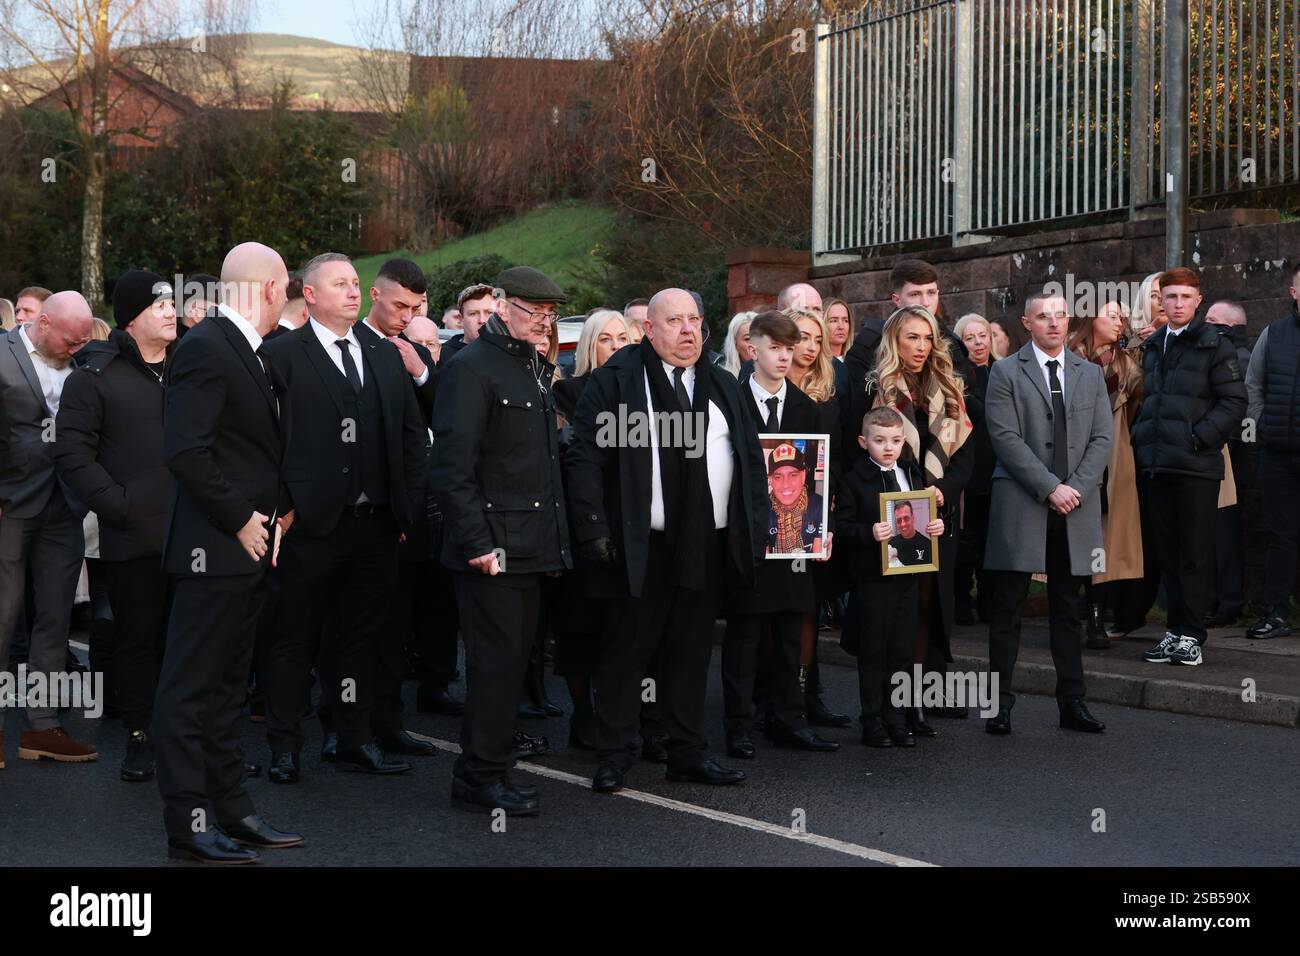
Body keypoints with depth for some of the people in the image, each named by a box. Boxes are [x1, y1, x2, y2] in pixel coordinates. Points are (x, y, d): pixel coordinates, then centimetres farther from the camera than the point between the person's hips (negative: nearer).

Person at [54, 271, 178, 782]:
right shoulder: (95, 376, 0)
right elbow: (72, 453, -4)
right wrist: (117, 506, -12)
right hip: (133, 538, -3)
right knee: (138, 638, 4)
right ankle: (139, 737, 14)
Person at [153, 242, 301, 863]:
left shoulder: (248, 352, 15)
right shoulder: (204, 347, -15)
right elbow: (186, 451, -23)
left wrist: (264, 518, 10)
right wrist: (239, 521, -17)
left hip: (247, 551, 10)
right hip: (212, 549, -10)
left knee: (225, 687, 15)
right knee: (190, 689, -1)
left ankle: (230, 808, 23)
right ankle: (189, 823, 4)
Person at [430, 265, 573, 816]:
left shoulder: (532, 368, 18)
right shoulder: (472, 368, -11)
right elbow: (451, 466, -17)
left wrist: (554, 538, 18)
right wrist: (477, 543, -21)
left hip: (530, 547, 9)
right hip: (493, 549, -9)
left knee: (513, 660, 12)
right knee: (497, 661, -6)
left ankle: (484, 771, 20)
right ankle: (482, 778, 4)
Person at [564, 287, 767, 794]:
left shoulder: (723, 385, 14)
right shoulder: (615, 380, -3)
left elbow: (751, 457, 17)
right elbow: (585, 458, -7)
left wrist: (754, 525, 9)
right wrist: (594, 529, -13)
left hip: (708, 545, 5)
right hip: (642, 546, -5)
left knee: (692, 651, 11)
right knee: (627, 649, 2)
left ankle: (687, 752, 20)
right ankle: (614, 755, 11)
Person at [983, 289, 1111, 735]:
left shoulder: (1090, 374, 14)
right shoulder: (1006, 372, 2)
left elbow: (1102, 439, 7)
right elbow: (1006, 438, -8)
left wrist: (1076, 488, -7)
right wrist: (1050, 487, -13)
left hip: (1077, 508, 3)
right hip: (1021, 506, -3)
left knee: (1068, 609, 9)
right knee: (1007, 609, -1)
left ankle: (1072, 702, 13)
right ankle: (1000, 702, 4)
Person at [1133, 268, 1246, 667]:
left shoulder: (1215, 345, -3)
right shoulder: (1153, 346, 16)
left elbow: (1234, 402, -8)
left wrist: (1197, 438, -14)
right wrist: (1142, 440, 10)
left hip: (1197, 465, -6)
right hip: (1158, 464, 6)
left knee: (1195, 552, -2)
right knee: (1168, 551, 9)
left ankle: (1191, 634, 1)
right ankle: (1175, 627, 15)